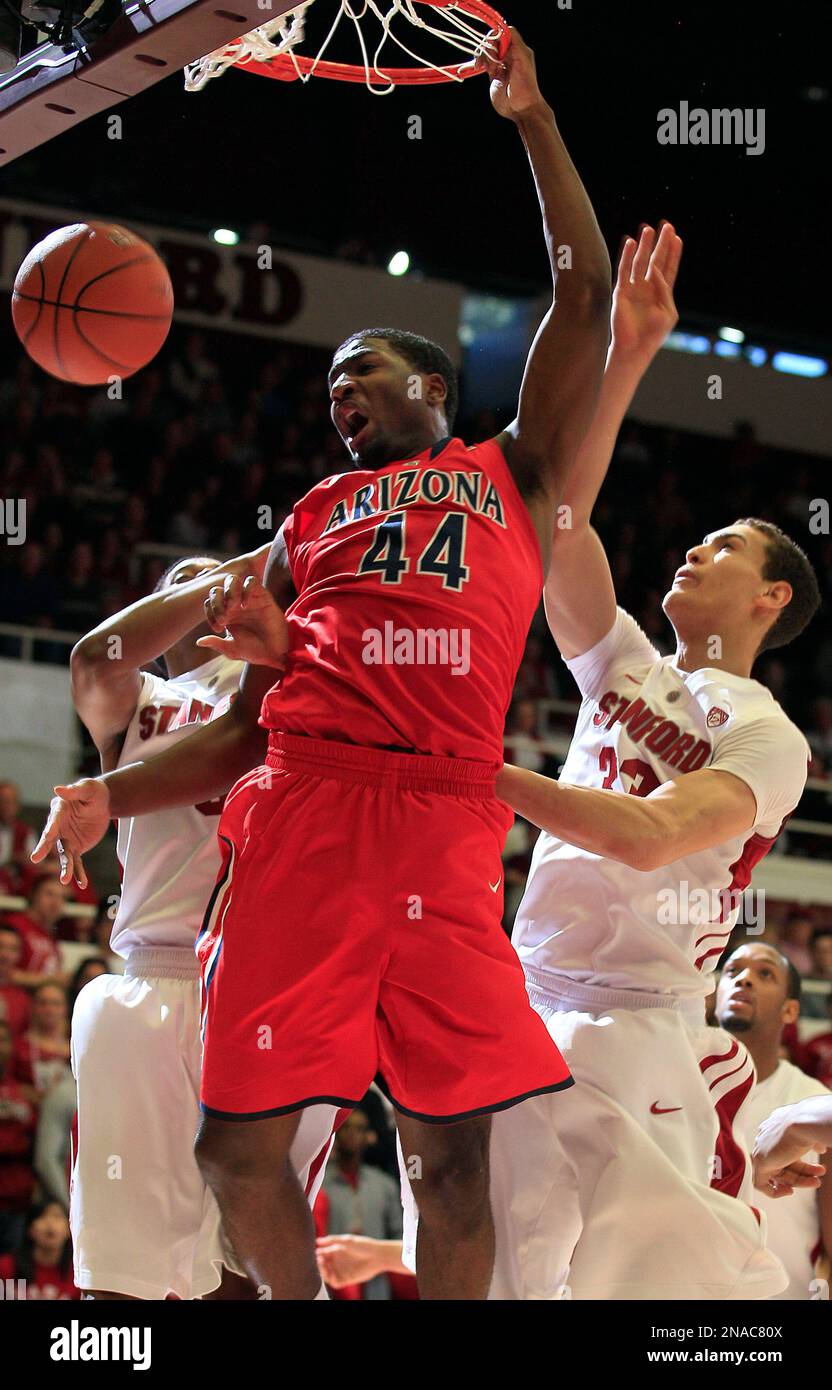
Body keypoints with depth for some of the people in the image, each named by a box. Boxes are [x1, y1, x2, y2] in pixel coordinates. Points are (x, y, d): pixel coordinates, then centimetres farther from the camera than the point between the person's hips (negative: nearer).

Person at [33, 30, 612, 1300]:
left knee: (455, 1150, -4)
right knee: (235, 1141, -4)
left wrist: (530, 117, 15)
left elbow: (584, 298, 14)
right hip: (302, 802, 2)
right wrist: (110, 794, 10)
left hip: (448, 819, -2)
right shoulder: (311, 523, 27)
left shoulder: (514, 476, 21)